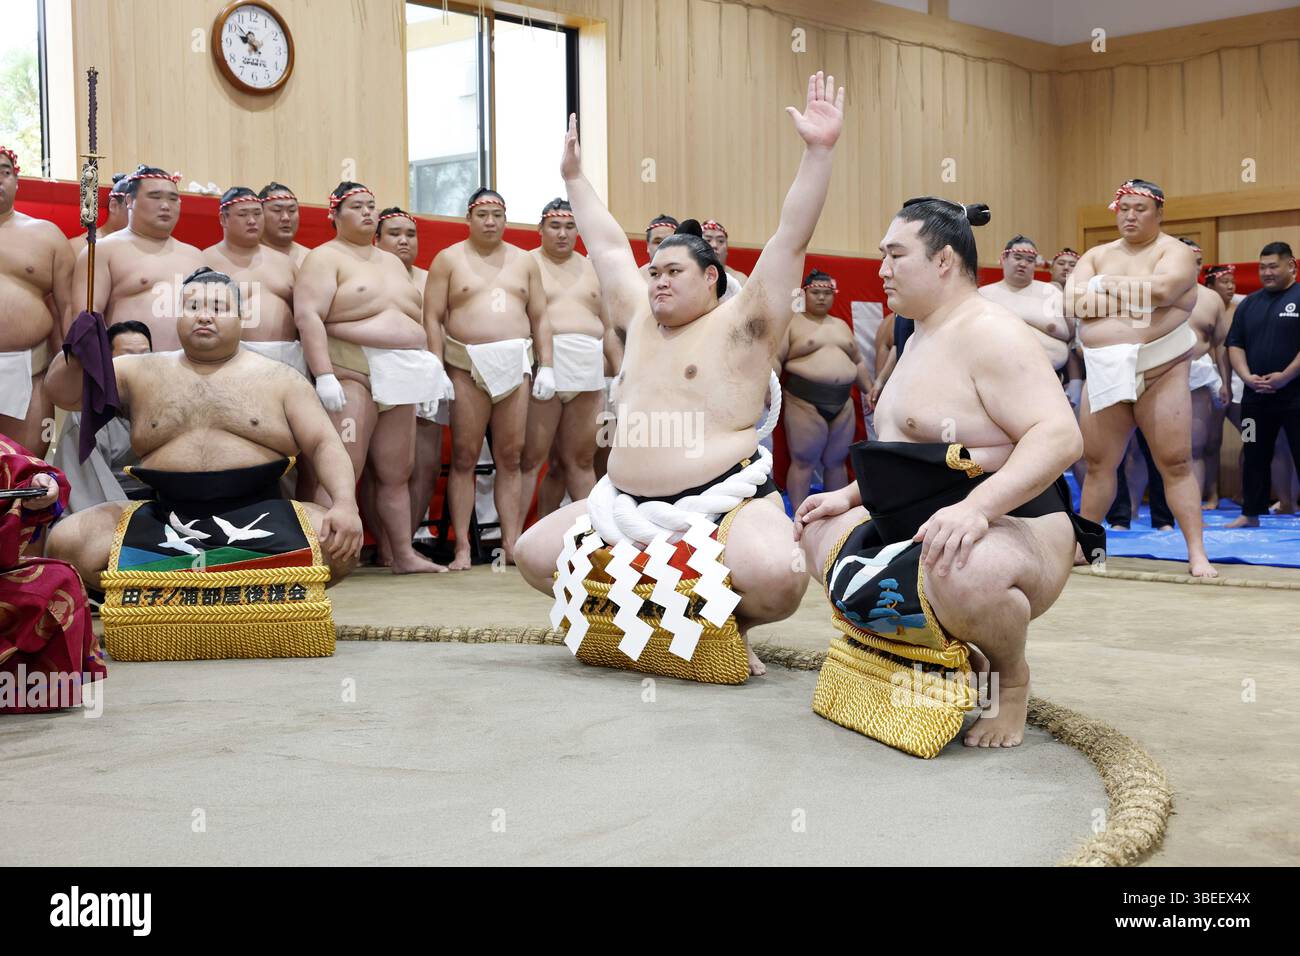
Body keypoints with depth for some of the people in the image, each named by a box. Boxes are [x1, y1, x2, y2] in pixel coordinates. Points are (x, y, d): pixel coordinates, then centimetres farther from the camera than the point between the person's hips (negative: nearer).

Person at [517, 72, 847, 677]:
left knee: (774, 577, -34)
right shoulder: (640, 321, 15)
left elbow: (791, 240, -9)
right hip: (627, 506, 7)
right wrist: (574, 178, 30)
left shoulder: (741, 325, -1)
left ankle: (732, 624, 2)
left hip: (727, 501, -6)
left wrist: (818, 152, -15)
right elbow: (608, 247, 24)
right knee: (534, 554, 0)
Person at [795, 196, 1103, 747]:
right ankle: (954, 650, 13)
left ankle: (1013, 679, -5)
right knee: (821, 529, 15)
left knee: (961, 571, -42)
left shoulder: (988, 333, -15)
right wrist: (849, 494, 16)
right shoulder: (922, 339, 17)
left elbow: (1059, 436, -27)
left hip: (1009, 532, -11)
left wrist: (975, 506, -39)